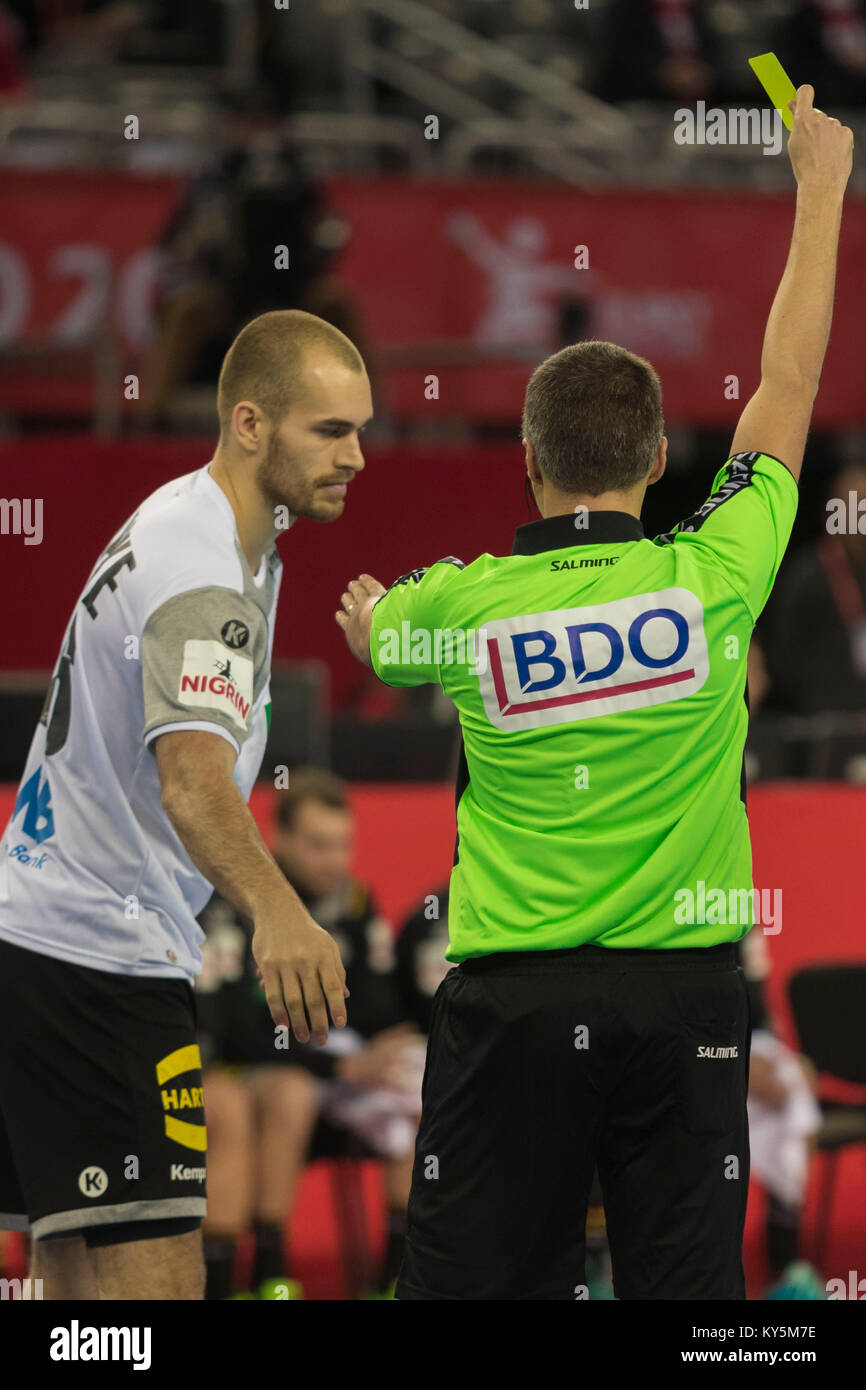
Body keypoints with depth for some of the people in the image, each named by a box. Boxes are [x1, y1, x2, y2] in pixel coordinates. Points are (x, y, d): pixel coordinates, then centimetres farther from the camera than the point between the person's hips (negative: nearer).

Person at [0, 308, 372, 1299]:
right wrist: (273, 910, -53)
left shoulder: (179, 521, 14)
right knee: (153, 1281, -15)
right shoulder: (203, 575, -19)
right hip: (99, 960, -11)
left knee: (81, 1277, 11)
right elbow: (192, 776, -36)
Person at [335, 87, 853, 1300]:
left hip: (515, 997, 0)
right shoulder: (713, 581, -4)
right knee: (687, 1287, 3)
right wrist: (820, 190, 21)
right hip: (686, 992, 0)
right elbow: (789, 385, 9)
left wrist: (367, 617, 50)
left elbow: (371, 632, 24)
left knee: (473, 1285, 1)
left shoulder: (460, 605, -2)